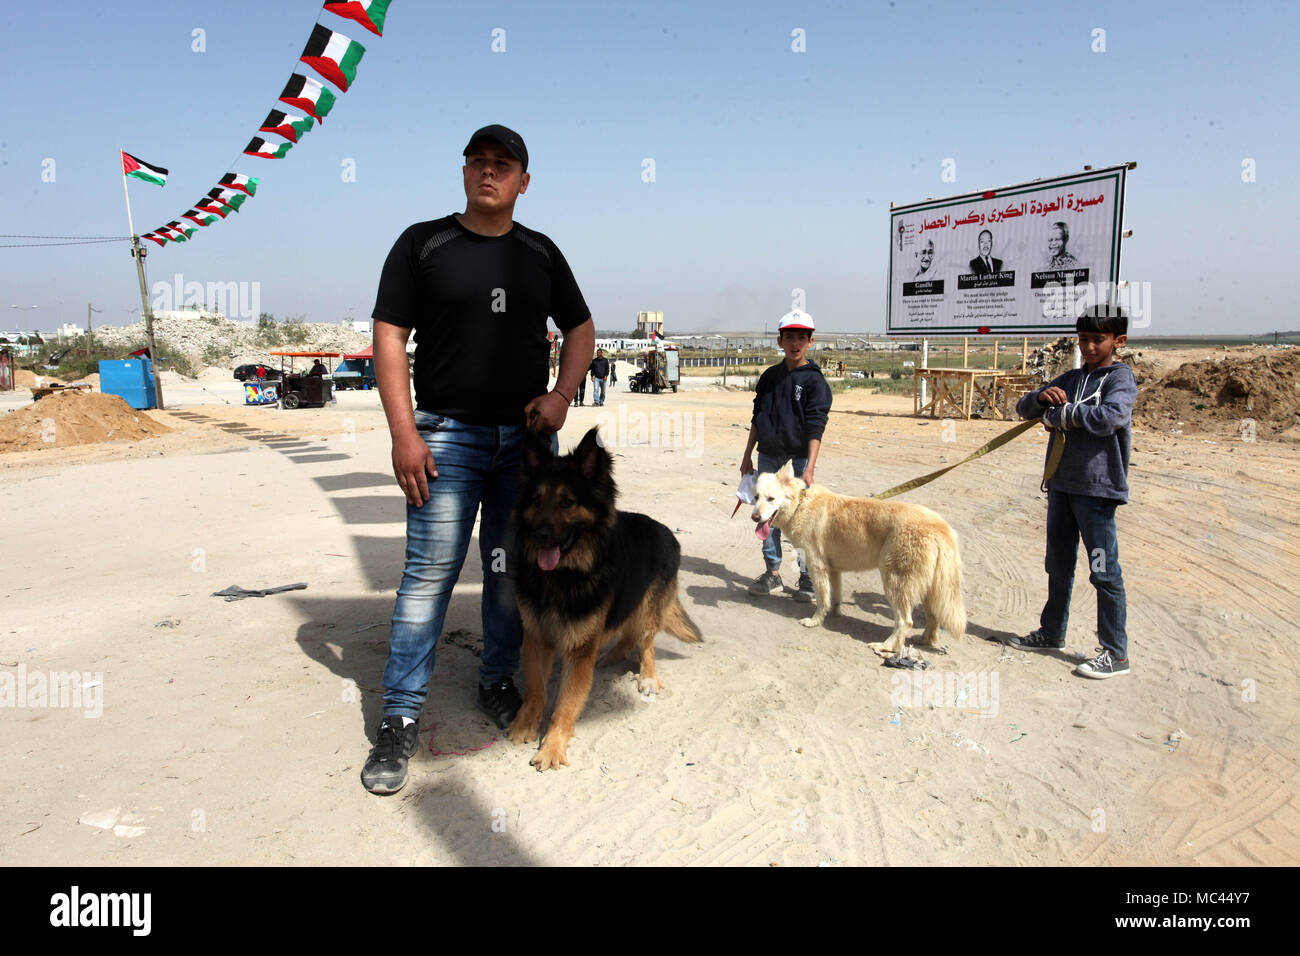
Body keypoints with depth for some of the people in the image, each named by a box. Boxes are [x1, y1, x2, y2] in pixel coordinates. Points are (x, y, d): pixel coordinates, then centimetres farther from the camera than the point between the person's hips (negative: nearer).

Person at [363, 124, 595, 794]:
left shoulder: (541, 253, 12)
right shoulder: (423, 244, 2)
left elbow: (580, 328, 18)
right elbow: (389, 337, -3)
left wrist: (562, 395, 0)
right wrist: (403, 432, -12)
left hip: (527, 436, 4)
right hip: (448, 435, -3)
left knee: (513, 572, 9)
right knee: (428, 575, -6)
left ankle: (497, 683, 27)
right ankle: (400, 718, 4)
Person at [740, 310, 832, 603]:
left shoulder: (814, 380, -6)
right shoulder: (770, 376, 9)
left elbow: (815, 428, -13)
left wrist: (809, 468, -22)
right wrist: (747, 455, 13)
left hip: (800, 454, -5)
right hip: (769, 453, 5)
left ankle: (806, 576, 7)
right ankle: (772, 571, 20)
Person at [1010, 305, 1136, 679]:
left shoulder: (1120, 377, -5)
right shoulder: (1070, 379, 16)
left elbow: (1109, 418, -24)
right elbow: (1023, 409, 16)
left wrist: (1060, 411, -11)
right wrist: (1041, 397, -6)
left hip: (1097, 487, -7)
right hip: (1060, 483, 7)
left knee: (1104, 570, -4)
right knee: (1058, 565, 16)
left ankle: (1116, 653, 4)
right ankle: (1052, 633, 29)